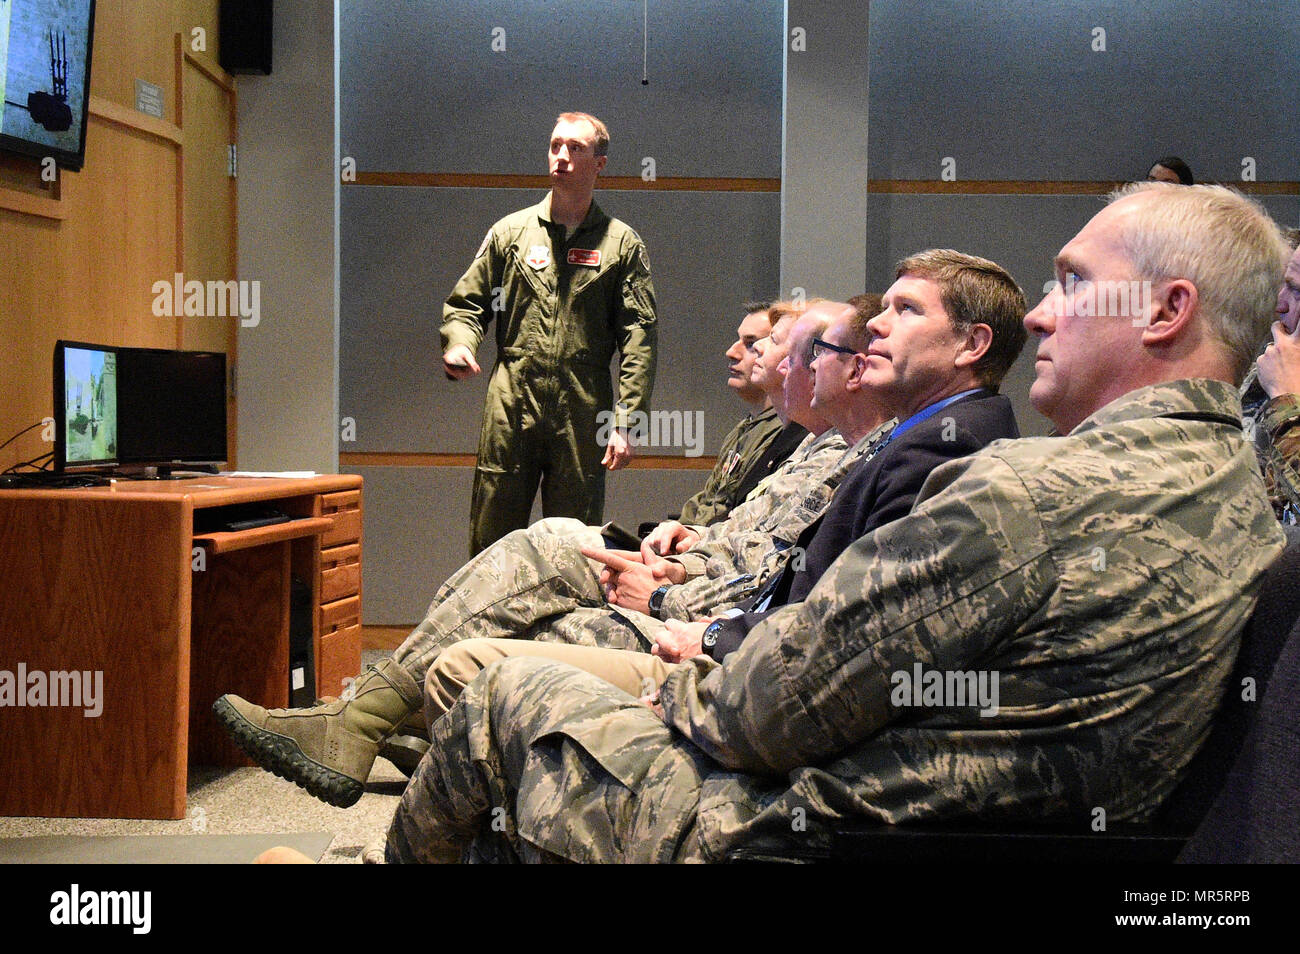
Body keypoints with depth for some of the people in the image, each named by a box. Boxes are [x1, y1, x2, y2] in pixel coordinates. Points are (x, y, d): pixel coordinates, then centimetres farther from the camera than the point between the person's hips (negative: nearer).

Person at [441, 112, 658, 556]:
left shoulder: (622, 244, 7)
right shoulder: (511, 232, 12)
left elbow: (639, 338, 1)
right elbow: (466, 302, 14)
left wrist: (625, 420, -8)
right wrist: (459, 345, -9)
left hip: (583, 417, -1)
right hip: (510, 410, 1)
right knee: (491, 540, 3)